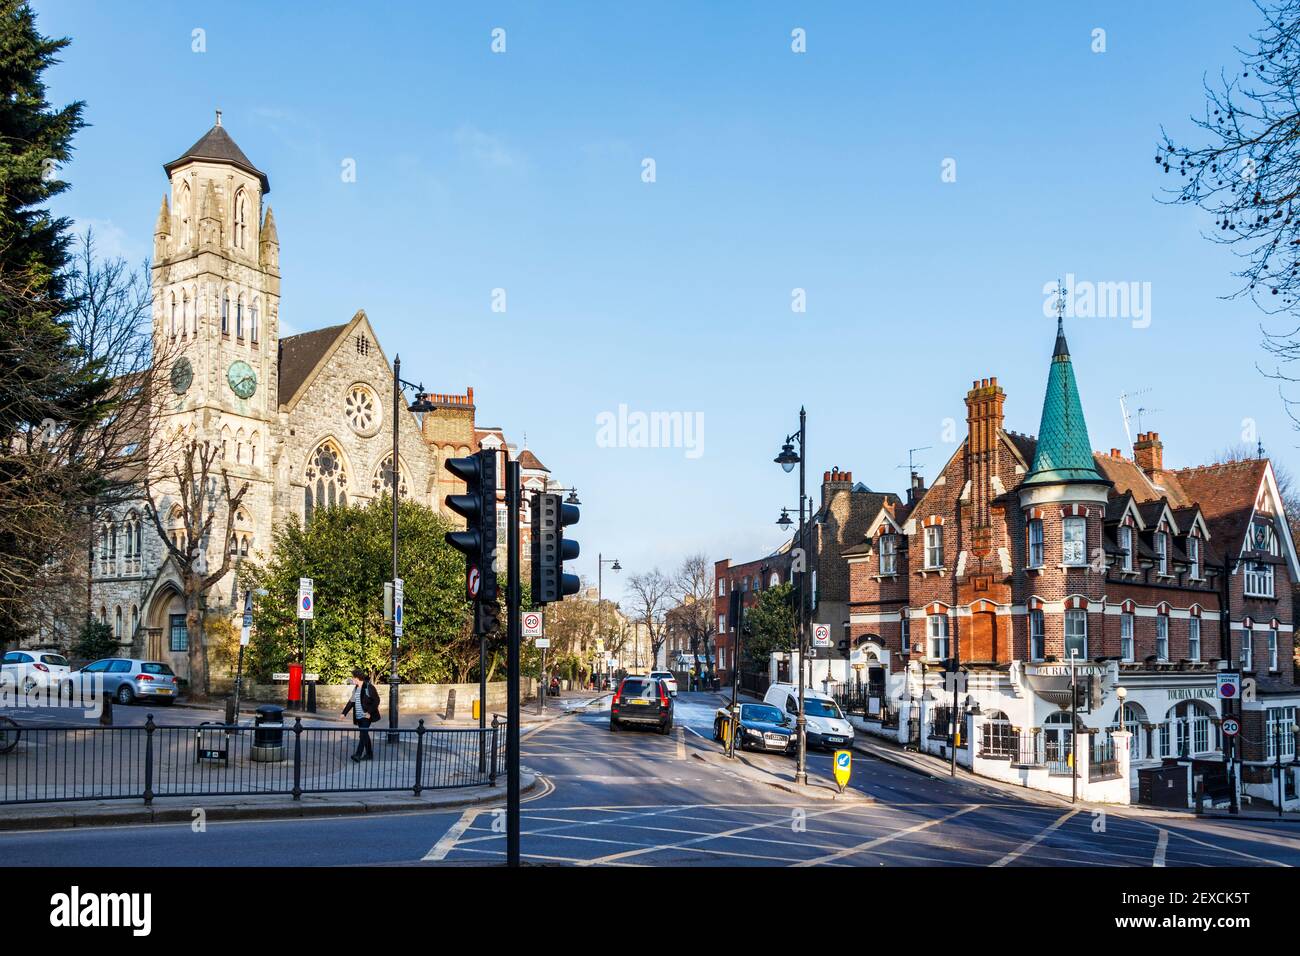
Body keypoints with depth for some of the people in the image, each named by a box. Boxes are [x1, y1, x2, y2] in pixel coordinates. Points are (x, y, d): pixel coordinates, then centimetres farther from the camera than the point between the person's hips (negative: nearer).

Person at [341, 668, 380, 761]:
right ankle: (369, 754, 21)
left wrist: (370, 712, -19)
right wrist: (344, 712, 13)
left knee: (363, 734, -14)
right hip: (359, 716, 8)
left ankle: (358, 755, -20)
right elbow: (351, 701, 20)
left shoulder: (369, 687, -11)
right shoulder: (355, 688, 13)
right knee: (364, 734, 12)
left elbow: (376, 700, -12)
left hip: (366, 716, -8)